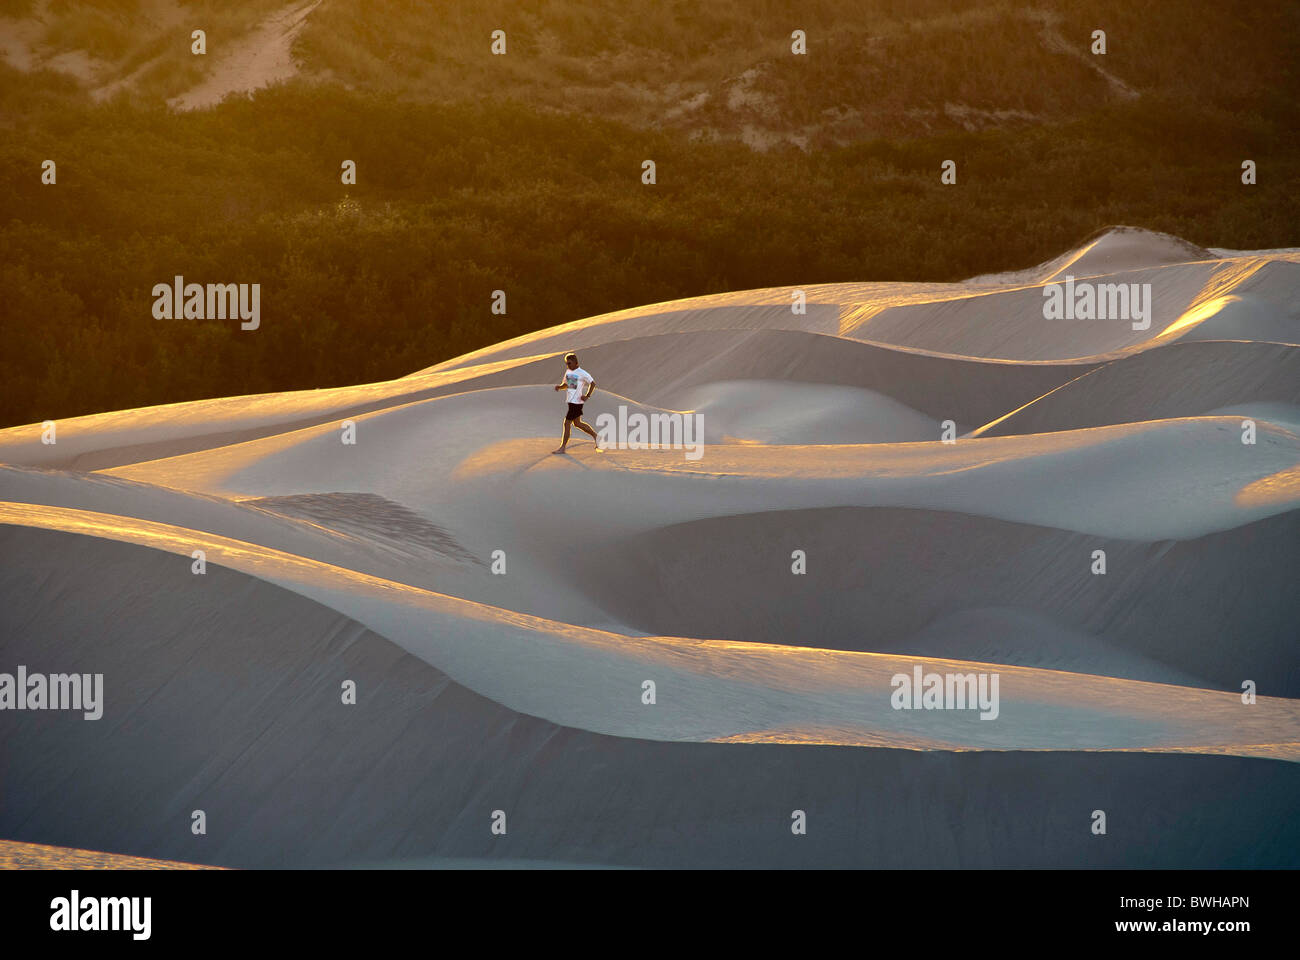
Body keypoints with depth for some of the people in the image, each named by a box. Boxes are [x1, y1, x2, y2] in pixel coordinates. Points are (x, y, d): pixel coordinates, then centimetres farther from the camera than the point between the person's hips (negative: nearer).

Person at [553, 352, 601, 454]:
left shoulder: (582, 373, -11)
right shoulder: (568, 372, 12)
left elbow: (593, 383, -7)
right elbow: (566, 384, 24)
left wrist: (587, 395, -15)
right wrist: (559, 386, 2)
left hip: (576, 402, -9)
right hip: (570, 401, 9)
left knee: (567, 423, -7)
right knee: (577, 423, 17)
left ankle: (562, 448, -1)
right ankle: (595, 436, 30)